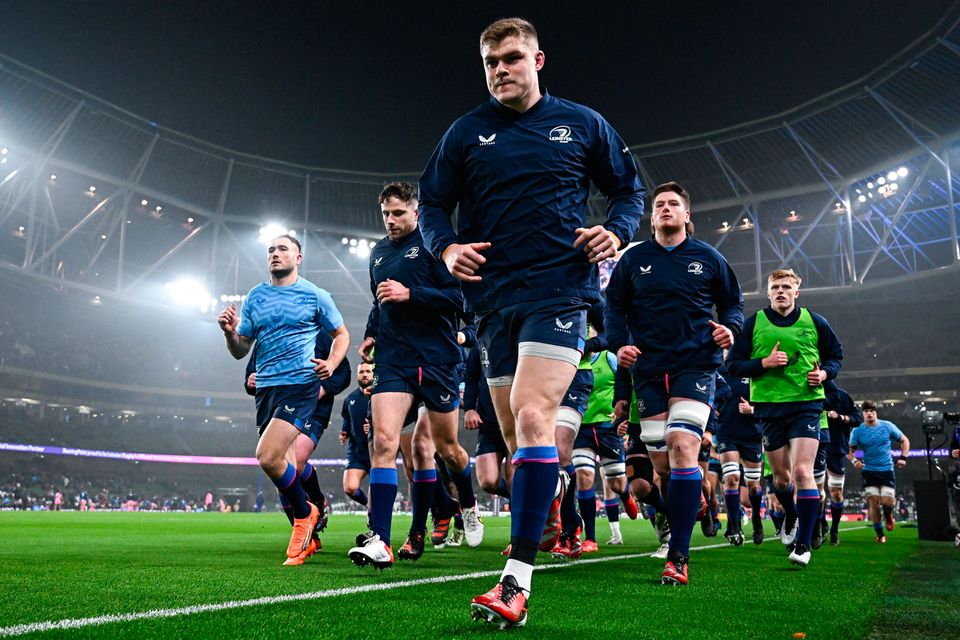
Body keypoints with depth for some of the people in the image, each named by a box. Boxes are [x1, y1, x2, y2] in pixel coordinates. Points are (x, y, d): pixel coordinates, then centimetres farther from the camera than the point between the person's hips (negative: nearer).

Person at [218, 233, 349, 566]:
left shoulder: (314, 295, 2)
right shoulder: (255, 297, 13)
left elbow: (342, 334, 11)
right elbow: (241, 350, 15)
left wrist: (331, 363, -8)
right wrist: (229, 332, -7)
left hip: (301, 385, -5)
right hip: (266, 388, 5)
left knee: (268, 456, -20)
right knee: (285, 467, 8)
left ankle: (305, 514, 6)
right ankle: (306, 538, 24)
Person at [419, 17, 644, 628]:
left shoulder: (582, 124, 8)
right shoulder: (466, 132, 10)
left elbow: (630, 189, 15)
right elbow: (432, 203, 14)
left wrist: (616, 231, -6)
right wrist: (446, 247, -7)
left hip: (558, 291, -4)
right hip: (492, 297, 4)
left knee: (532, 416, -20)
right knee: (513, 431, 10)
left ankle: (517, 581, -19)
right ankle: (538, 522, 32)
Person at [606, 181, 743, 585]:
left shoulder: (708, 258, 9)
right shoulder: (633, 259, 10)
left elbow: (732, 301, 17)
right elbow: (614, 306, 13)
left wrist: (730, 326, -5)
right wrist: (619, 343, -4)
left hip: (696, 364, -2)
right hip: (648, 368, 3)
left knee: (682, 447, -19)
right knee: (660, 461, 2)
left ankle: (678, 556, -15)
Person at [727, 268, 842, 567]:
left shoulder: (814, 322, 4)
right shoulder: (754, 323, 2)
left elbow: (836, 355, 16)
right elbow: (733, 365, 1)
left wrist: (824, 373, -5)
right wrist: (764, 363, -15)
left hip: (806, 405, -1)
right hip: (769, 407, 1)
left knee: (802, 471, -15)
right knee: (781, 476, 12)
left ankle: (803, 544, -6)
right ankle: (790, 516, 45)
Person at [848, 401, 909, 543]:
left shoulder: (887, 426, -2)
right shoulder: (857, 431, -3)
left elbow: (904, 440, 9)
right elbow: (850, 450, 2)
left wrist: (903, 458, -4)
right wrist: (854, 460, -20)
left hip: (887, 470, 0)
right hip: (869, 471, 0)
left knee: (887, 502, -11)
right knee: (874, 502, -7)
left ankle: (888, 515, 28)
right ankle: (880, 534, 10)